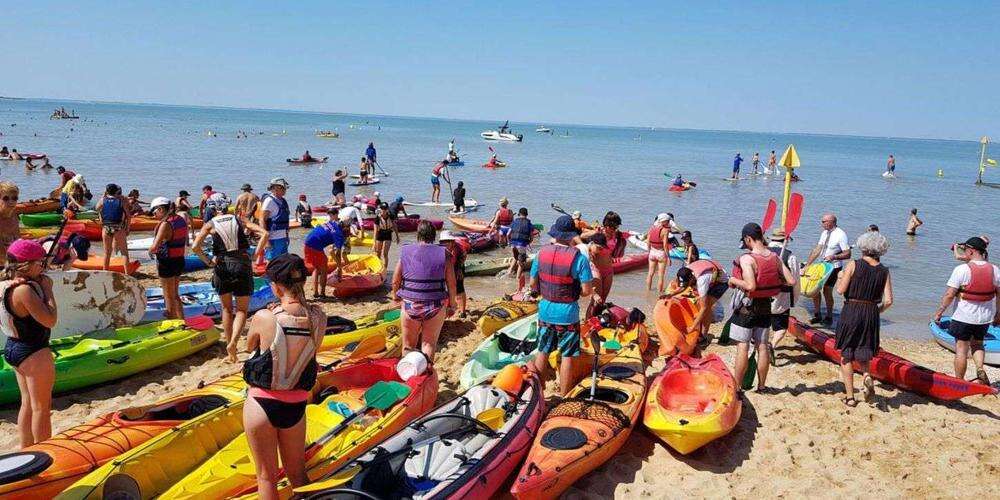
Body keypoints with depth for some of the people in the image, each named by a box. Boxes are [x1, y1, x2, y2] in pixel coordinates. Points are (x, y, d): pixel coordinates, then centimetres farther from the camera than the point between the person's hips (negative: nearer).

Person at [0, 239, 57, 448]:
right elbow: (50, 320, -26)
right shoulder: (24, 290, -25)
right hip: (33, 353, -9)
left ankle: (26, 449, 31)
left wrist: (40, 286, 1)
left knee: (27, 403, 21)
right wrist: (48, 290, -17)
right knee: (41, 407, 3)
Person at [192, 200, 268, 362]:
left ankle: (230, 352, 18)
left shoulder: (210, 224, 5)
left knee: (227, 309, 17)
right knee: (241, 310, 8)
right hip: (242, 263, 0)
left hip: (222, 265, 0)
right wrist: (256, 255, 0)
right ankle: (233, 341, -17)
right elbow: (264, 233, -3)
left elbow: (195, 246, -9)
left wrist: (208, 261, 3)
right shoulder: (239, 220, 9)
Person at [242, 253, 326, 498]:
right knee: (297, 474, 24)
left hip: (261, 404, -3)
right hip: (296, 406, 3)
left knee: (267, 477, 16)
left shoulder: (263, 318, -20)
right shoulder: (319, 317, -12)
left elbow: (250, 346, 1)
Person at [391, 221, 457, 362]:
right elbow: (452, 284, -5)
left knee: (408, 345, 16)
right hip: (436, 306, 0)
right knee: (429, 342, 13)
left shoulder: (406, 251, -3)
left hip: (410, 305, 1)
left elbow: (395, 281, 2)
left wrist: (395, 296, 21)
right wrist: (451, 305, 8)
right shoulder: (443, 253, -6)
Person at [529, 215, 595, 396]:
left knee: (542, 353, 16)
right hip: (568, 314, -4)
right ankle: (564, 398, 16)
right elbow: (587, 290, -15)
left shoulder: (542, 253, -5)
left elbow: (533, 284, 2)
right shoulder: (578, 257, -16)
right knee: (567, 356, 8)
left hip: (545, 311, 4)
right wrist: (574, 293, 5)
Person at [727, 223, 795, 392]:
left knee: (742, 347, 0)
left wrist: (734, 280, -14)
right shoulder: (775, 257, -1)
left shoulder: (747, 259, -20)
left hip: (747, 306, -6)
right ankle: (761, 386, 22)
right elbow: (791, 280, -1)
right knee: (762, 346, 13)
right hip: (766, 306, 6)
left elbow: (750, 286, -30)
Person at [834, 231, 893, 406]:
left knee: (846, 355, 9)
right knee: (863, 354, 19)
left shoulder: (853, 265, -8)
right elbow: (888, 301, -2)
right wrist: (876, 312, 16)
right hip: (871, 316, 3)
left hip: (851, 313, -3)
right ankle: (867, 376, -13)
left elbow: (841, 290, -10)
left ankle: (850, 396, 10)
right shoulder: (884, 271, 2)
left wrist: (840, 277, 9)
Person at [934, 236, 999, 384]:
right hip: (985, 317, 5)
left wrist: (939, 312, -6)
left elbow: (949, 294, -16)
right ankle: (980, 369, 3)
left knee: (961, 349, 6)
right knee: (977, 344, 25)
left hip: (963, 317, -4)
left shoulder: (961, 269, -16)